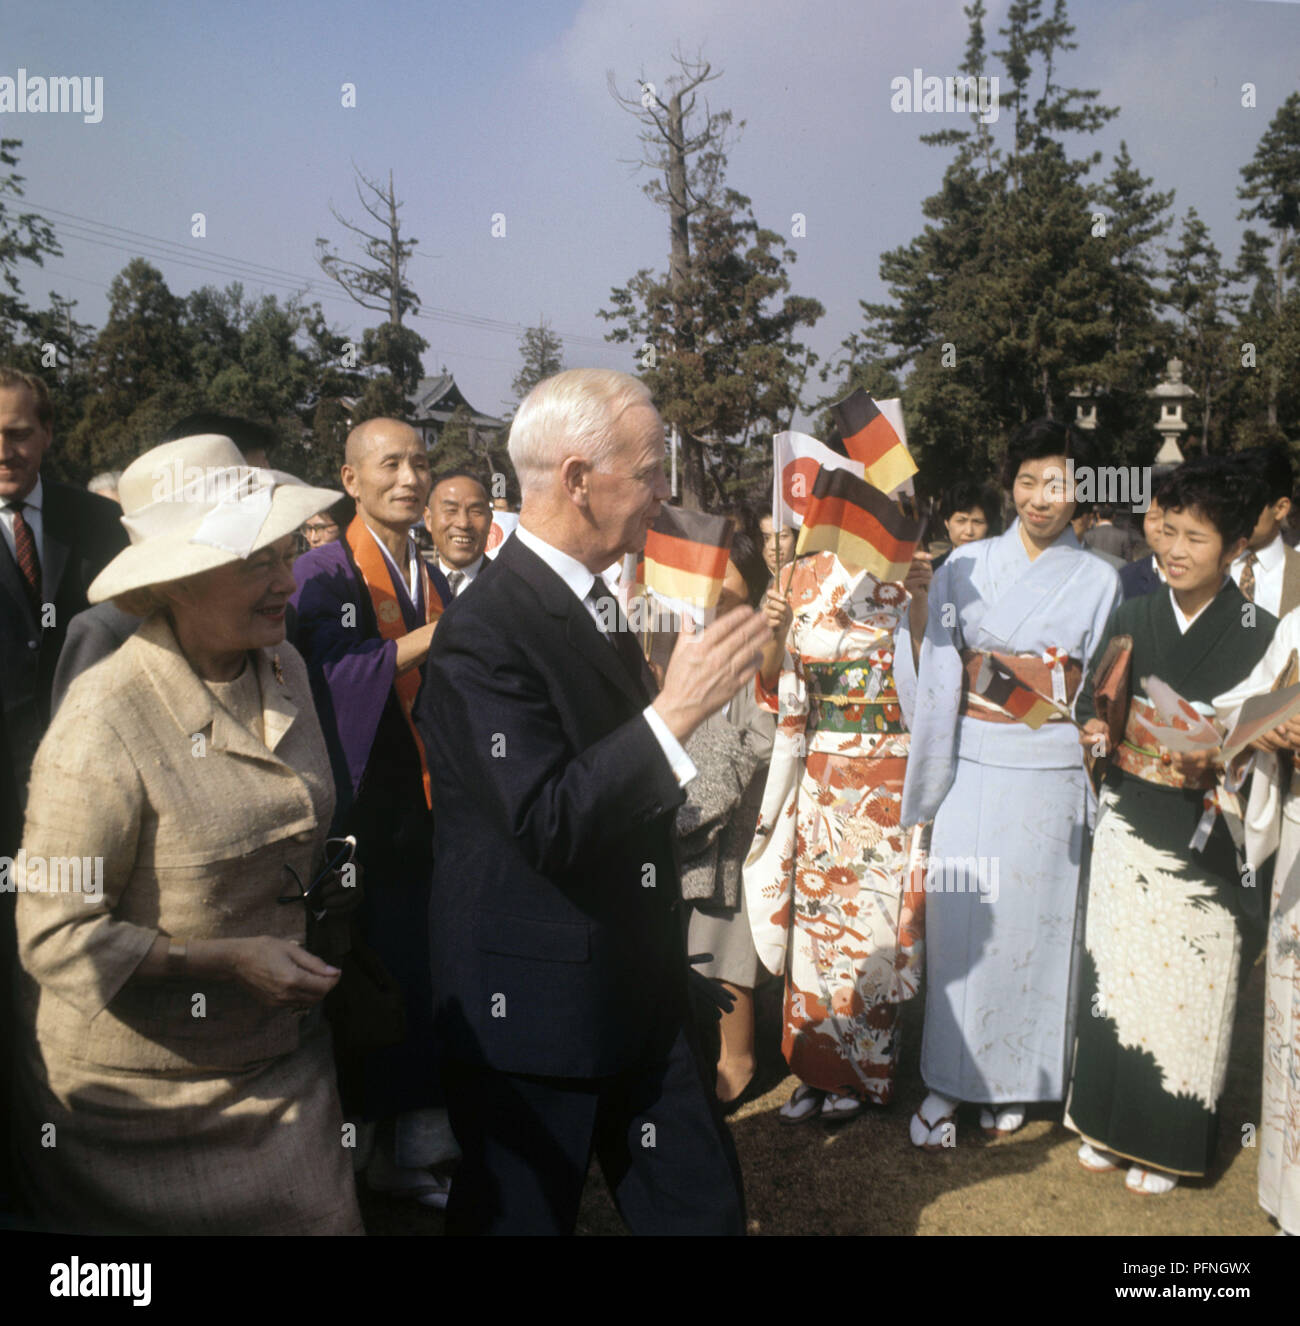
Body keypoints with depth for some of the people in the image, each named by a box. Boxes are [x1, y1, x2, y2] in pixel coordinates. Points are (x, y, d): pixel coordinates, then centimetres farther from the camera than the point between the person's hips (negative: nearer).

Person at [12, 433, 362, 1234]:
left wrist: (319, 941, 7)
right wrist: (230, 961, -23)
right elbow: (56, 936, -19)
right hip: (146, 1092, -5)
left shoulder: (284, 666, -3)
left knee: (320, 1214, 14)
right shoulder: (105, 725, -23)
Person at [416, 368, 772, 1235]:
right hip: (536, 1004, -8)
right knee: (526, 1214, 13)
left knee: (702, 1205, 17)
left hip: (640, 989, 8)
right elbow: (545, 827, -27)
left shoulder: (592, 601, 8)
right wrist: (674, 712, -27)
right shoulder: (487, 632, -21)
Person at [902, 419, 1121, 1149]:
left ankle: (1013, 1079, 26)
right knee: (961, 925, 3)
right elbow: (939, 679, 1)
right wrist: (925, 788, -2)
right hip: (972, 767, 0)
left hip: (1050, 774, 0)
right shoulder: (966, 565, 3)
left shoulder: (1100, 581, 5)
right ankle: (948, 1080, 16)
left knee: (1035, 926, 8)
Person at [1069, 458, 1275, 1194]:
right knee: (1113, 971, 10)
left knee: (1187, 986, 5)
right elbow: (1090, 705, 11)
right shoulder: (1131, 618, 5)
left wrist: (1222, 766, -20)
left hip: (1204, 836, -3)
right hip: (1128, 827, 3)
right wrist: (1096, 731, -9)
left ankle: (1169, 1142, 23)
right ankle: (1109, 1121, 27)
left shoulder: (1259, 633, -5)